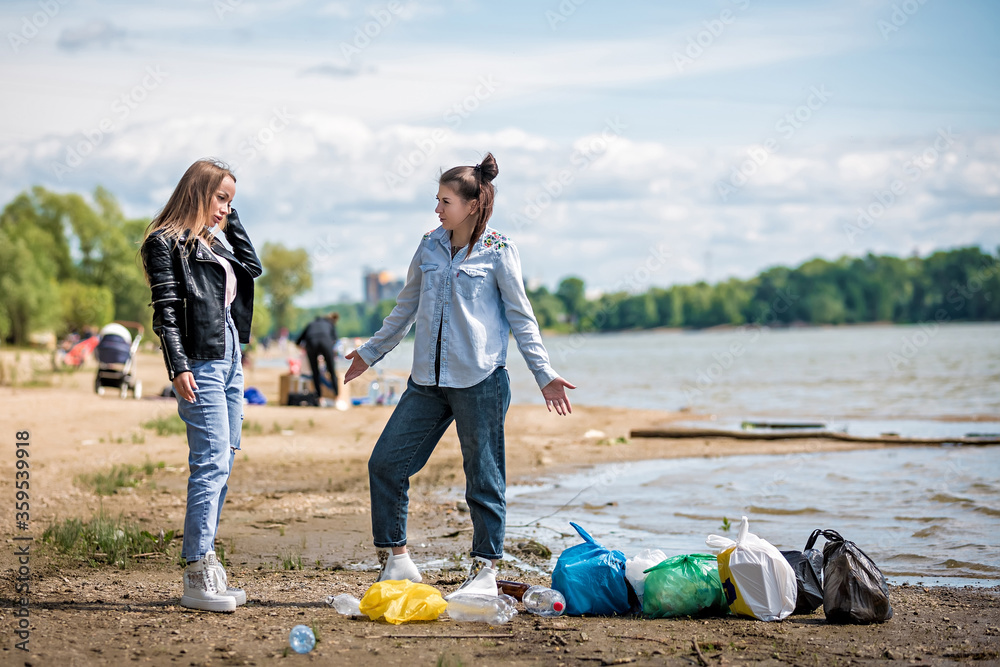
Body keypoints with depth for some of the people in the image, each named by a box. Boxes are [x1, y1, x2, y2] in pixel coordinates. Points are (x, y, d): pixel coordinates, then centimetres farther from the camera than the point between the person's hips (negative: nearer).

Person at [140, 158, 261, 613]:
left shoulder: (210, 243, 20)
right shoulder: (166, 242, -3)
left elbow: (252, 266, 23)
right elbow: (166, 308, -11)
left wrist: (230, 218, 18)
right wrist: (177, 366, -19)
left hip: (229, 360, 9)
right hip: (200, 363, -9)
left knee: (220, 463, 6)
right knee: (212, 462, -13)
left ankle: (203, 563, 10)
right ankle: (197, 576, -12)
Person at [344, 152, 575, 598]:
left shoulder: (498, 252, -2)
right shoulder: (429, 247, 11)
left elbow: (521, 318, 2)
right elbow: (406, 308, 24)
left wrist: (544, 374, -5)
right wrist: (370, 352, 29)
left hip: (481, 380, -5)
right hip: (428, 379, 5)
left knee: (484, 477, 1)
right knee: (385, 463, 1)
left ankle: (485, 572, 13)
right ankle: (395, 560, 13)